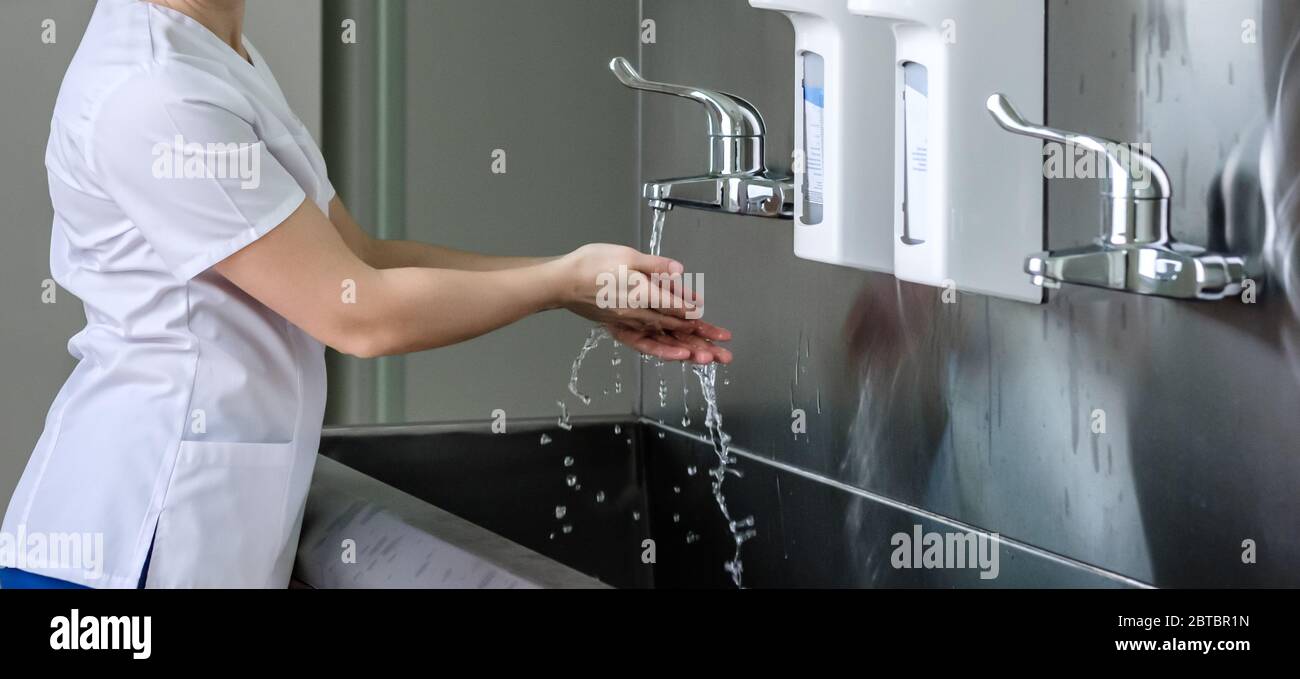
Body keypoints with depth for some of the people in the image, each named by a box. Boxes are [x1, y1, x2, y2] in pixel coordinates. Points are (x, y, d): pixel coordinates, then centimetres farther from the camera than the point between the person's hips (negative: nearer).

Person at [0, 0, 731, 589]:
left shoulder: (220, 59, 9)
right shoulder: (151, 94, -22)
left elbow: (360, 257, 10)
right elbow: (358, 313, -18)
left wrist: (590, 300, 5)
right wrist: (569, 279, -6)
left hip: (218, 519, 9)